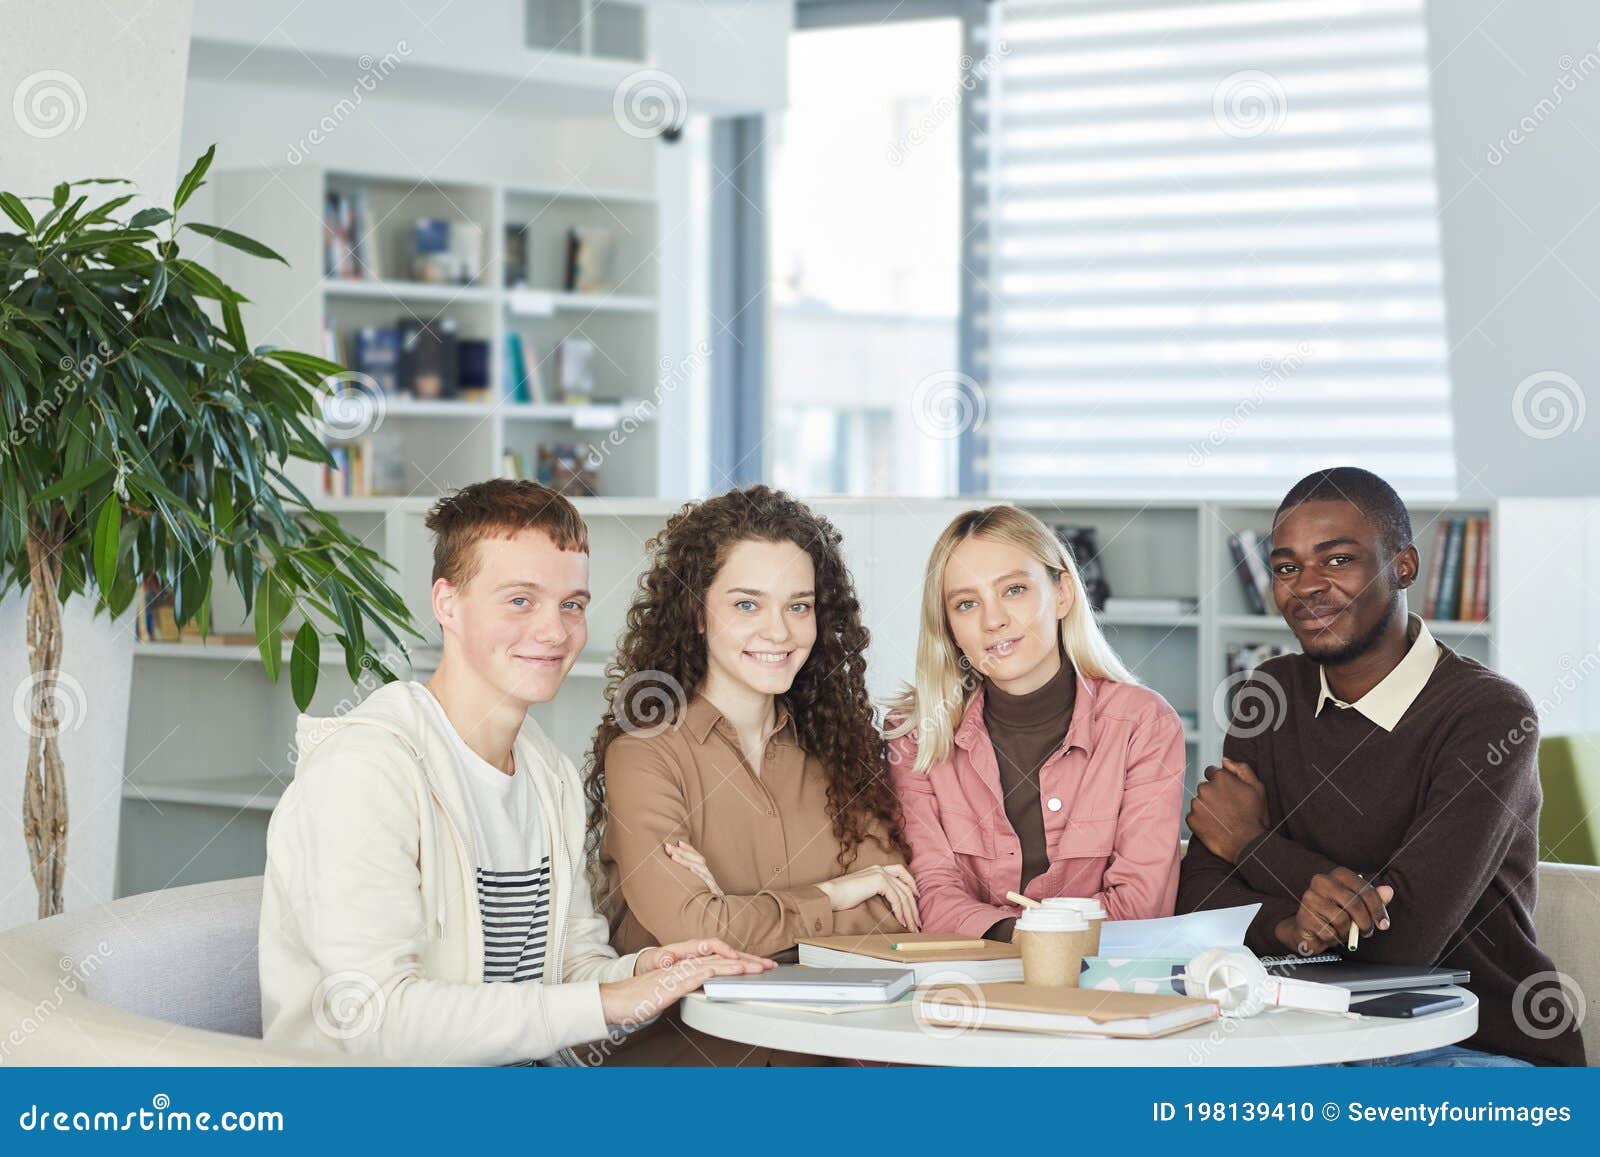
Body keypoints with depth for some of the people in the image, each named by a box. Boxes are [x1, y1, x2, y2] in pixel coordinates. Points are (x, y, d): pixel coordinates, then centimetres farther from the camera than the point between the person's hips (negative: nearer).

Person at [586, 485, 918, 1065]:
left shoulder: (836, 741, 10)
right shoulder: (644, 752, -6)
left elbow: (895, 913, 0)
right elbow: (688, 927, -17)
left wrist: (735, 910, -14)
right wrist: (828, 898, -3)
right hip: (679, 1039, -4)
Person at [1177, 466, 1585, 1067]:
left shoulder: (1490, 714, -15)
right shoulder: (1273, 694, 6)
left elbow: (1407, 933, -23)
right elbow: (1198, 898, -1)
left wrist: (1255, 842, -8)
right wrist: (1291, 926, -25)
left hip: (1487, 1047, -5)